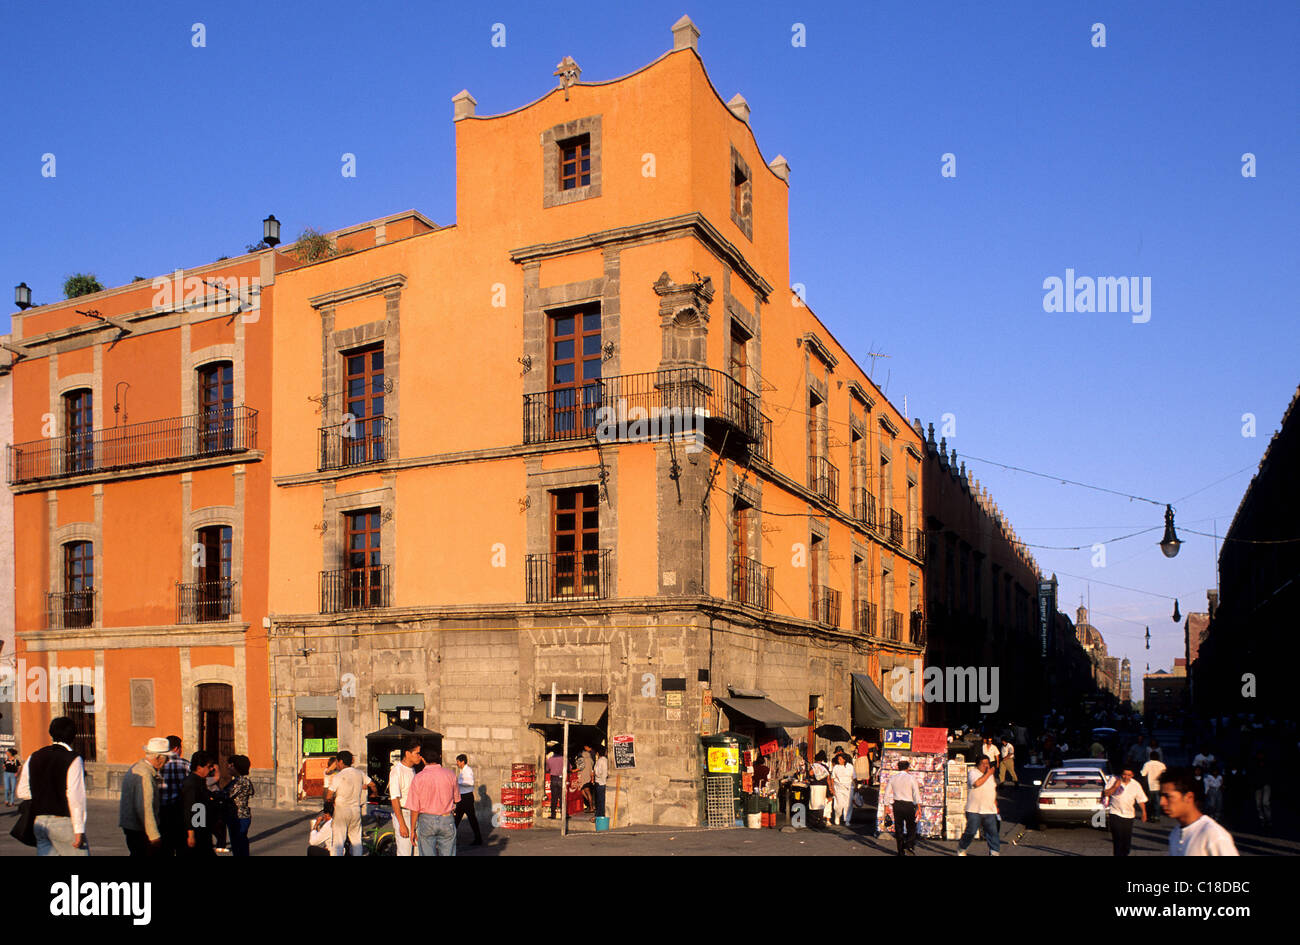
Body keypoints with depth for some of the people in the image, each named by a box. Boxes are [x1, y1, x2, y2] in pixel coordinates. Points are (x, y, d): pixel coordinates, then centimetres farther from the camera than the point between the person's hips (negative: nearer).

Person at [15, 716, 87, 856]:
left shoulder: (34, 757, 9)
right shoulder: (73, 759, -10)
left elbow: (22, 792, 11)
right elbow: (76, 797, -15)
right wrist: (79, 830, -14)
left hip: (39, 822, 6)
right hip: (63, 822, -6)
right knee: (79, 853, 2)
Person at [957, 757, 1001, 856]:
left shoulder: (990, 774, 17)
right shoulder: (972, 772, -4)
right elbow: (976, 783, -24)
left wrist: (995, 805, 26)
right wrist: (988, 774, -16)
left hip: (989, 811, 6)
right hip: (974, 810, -6)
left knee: (993, 832, -3)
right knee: (971, 831, -2)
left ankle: (995, 852, 3)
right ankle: (961, 849, 18)